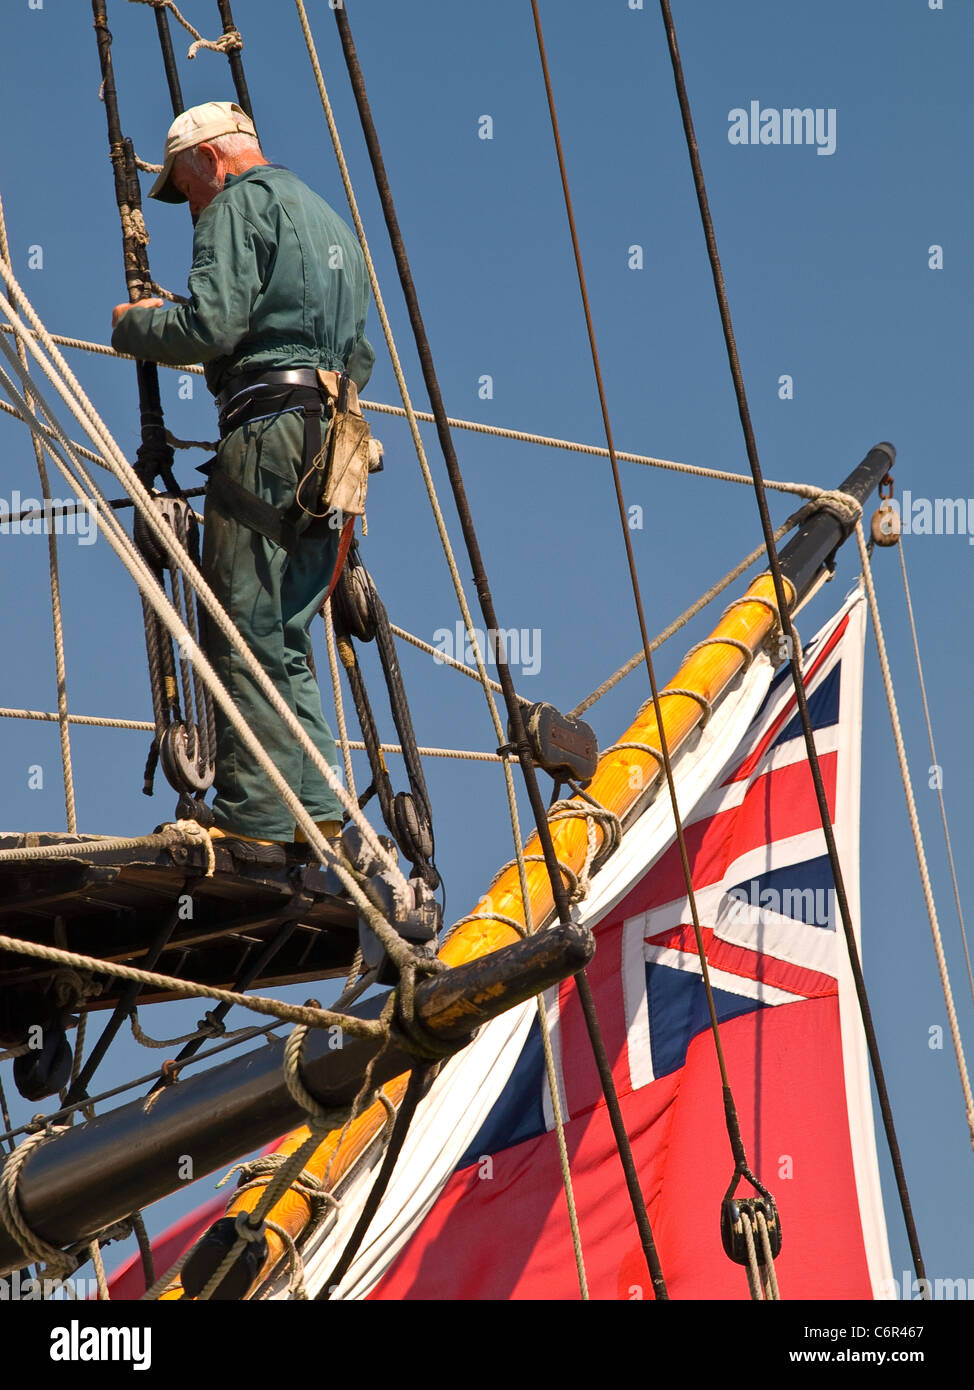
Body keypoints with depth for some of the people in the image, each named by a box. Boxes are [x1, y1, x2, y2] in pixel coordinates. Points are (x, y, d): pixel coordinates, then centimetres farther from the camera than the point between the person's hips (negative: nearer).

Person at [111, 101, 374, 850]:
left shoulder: (242, 203, 0)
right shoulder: (332, 221, 28)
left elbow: (211, 327, -12)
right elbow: (360, 359, 27)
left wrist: (133, 325, 5)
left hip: (267, 428, -9)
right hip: (329, 442, 9)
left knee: (244, 628, -9)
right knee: (285, 635, 10)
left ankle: (253, 815, -12)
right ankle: (317, 809, 3)